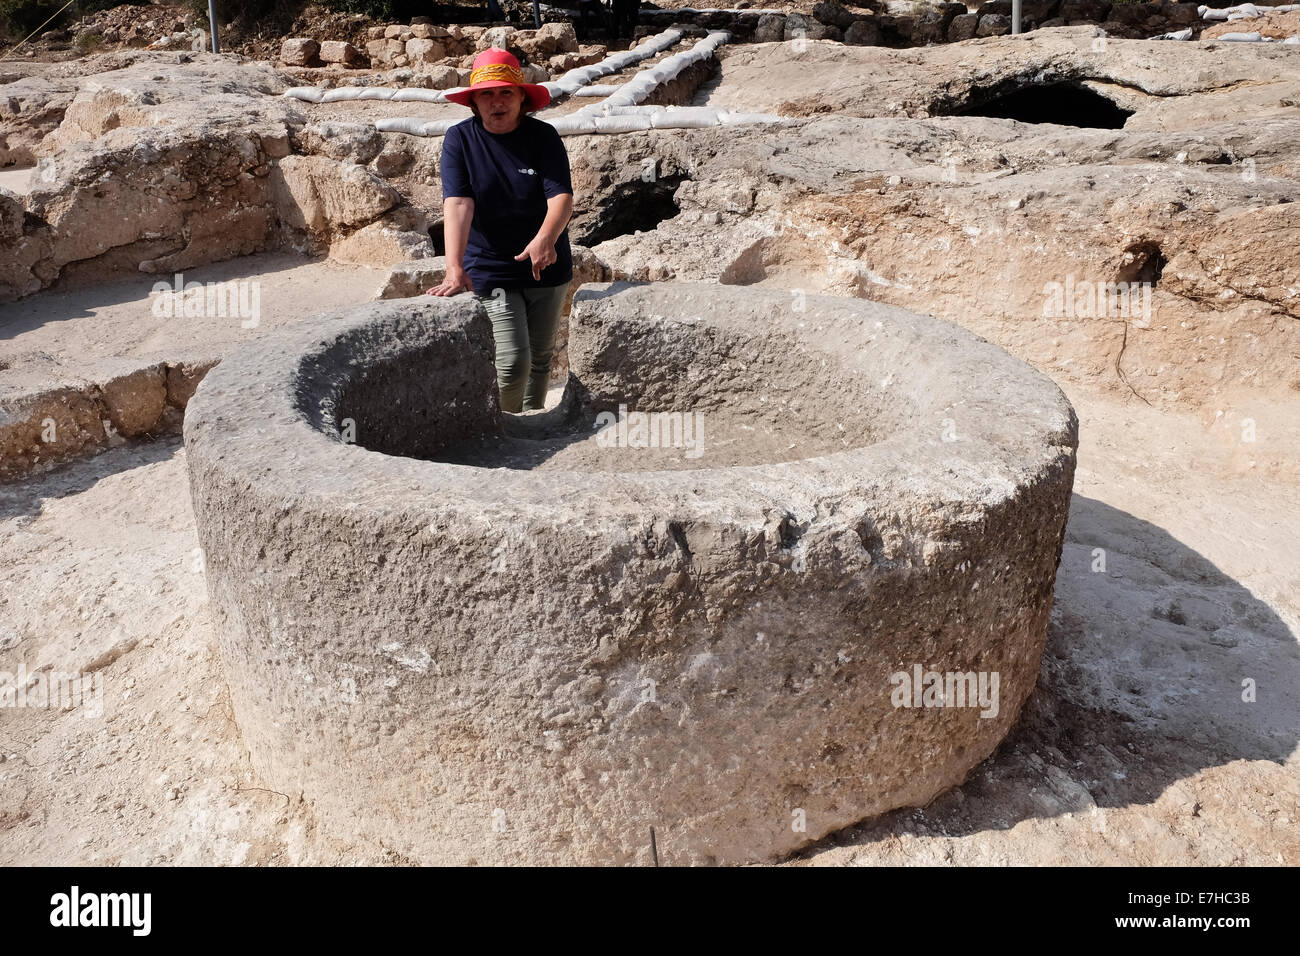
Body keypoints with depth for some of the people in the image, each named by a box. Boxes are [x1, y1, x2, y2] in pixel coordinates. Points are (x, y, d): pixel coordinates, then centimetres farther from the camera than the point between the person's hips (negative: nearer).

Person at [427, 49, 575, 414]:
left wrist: (545, 238, -41)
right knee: (512, 362, -12)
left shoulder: (544, 136, -6)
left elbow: (561, 195, -19)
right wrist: (454, 268, -34)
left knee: (540, 357, 15)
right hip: (489, 270, -2)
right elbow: (458, 204, -19)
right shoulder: (459, 139, -7)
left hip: (545, 269, 2)